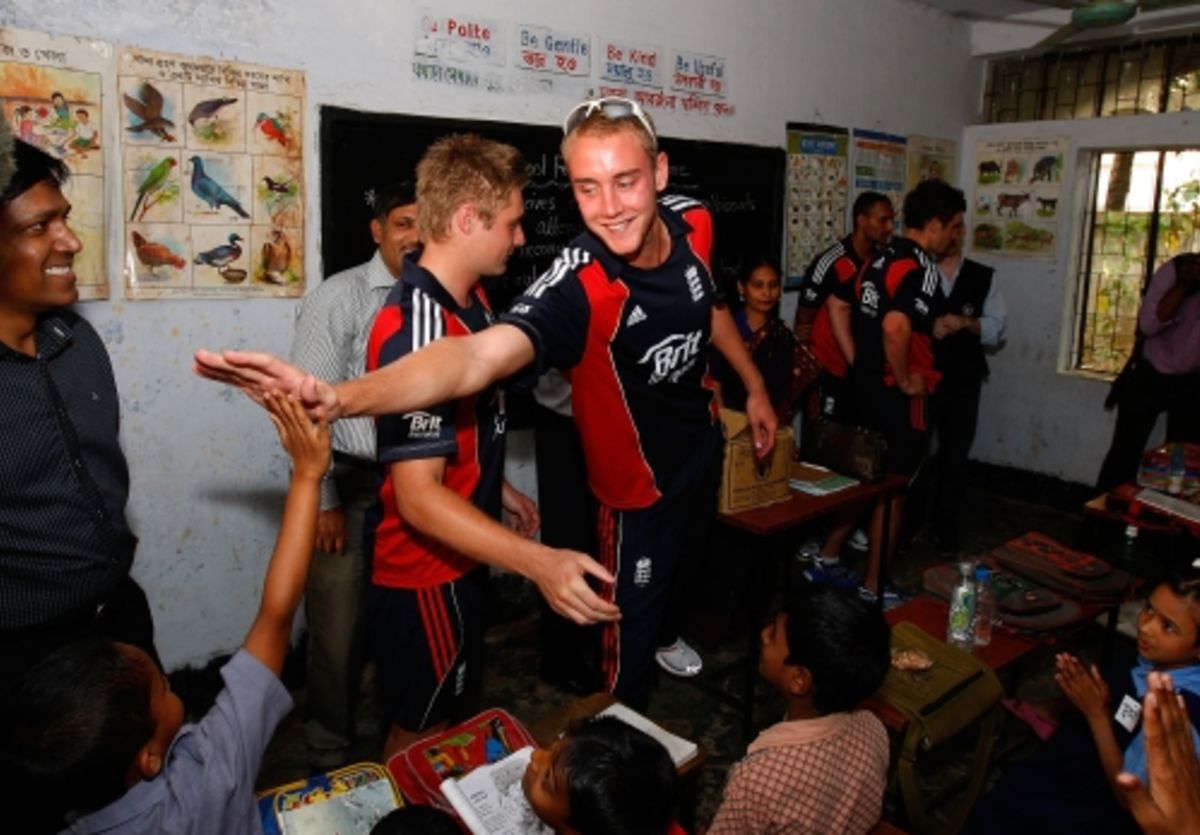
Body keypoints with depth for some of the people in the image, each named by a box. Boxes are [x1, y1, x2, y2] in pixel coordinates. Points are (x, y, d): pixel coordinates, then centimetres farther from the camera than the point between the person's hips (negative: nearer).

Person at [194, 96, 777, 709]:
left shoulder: (693, 225, -17)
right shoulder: (578, 286, -37)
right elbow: (473, 358, -55)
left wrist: (754, 385, 14)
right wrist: (338, 397, -71)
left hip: (704, 444, 7)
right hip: (641, 483, -6)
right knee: (633, 621, 6)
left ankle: (670, 633, 63)